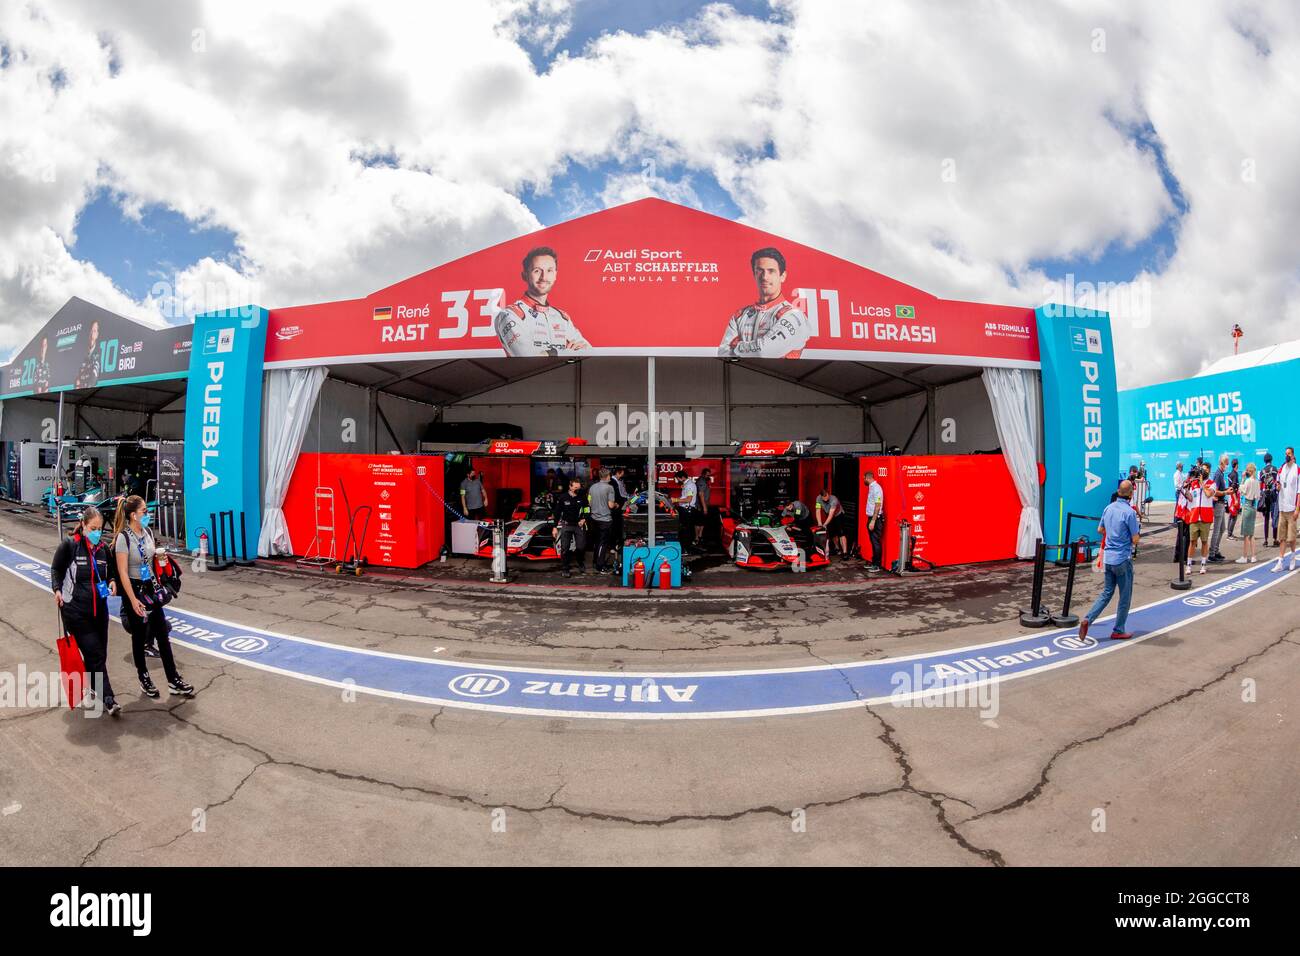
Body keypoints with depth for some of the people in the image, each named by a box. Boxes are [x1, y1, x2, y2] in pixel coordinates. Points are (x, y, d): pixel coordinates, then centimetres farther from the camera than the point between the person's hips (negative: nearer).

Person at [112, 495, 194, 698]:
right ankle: (144, 679, 26)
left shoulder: (147, 532, 3)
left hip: (150, 588, 6)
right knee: (139, 637, 8)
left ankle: (174, 681, 10)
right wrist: (133, 601, -18)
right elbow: (123, 573, -17)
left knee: (163, 635, 5)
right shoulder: (124, 537, -17)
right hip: (134, 589, -6)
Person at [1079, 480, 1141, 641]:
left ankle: (1087, 619, -1)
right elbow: (1135, 539, -13)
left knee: (1107, 593, 14)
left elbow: (1100, 529, 16)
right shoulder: (1129, 512, -17)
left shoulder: (1108, 508, 4)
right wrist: (1138, 532, 6)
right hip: (1123, 558, -6)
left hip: (1108, 557, 6)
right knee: (1125, 596, 9)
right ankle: (1118, 631, 16)